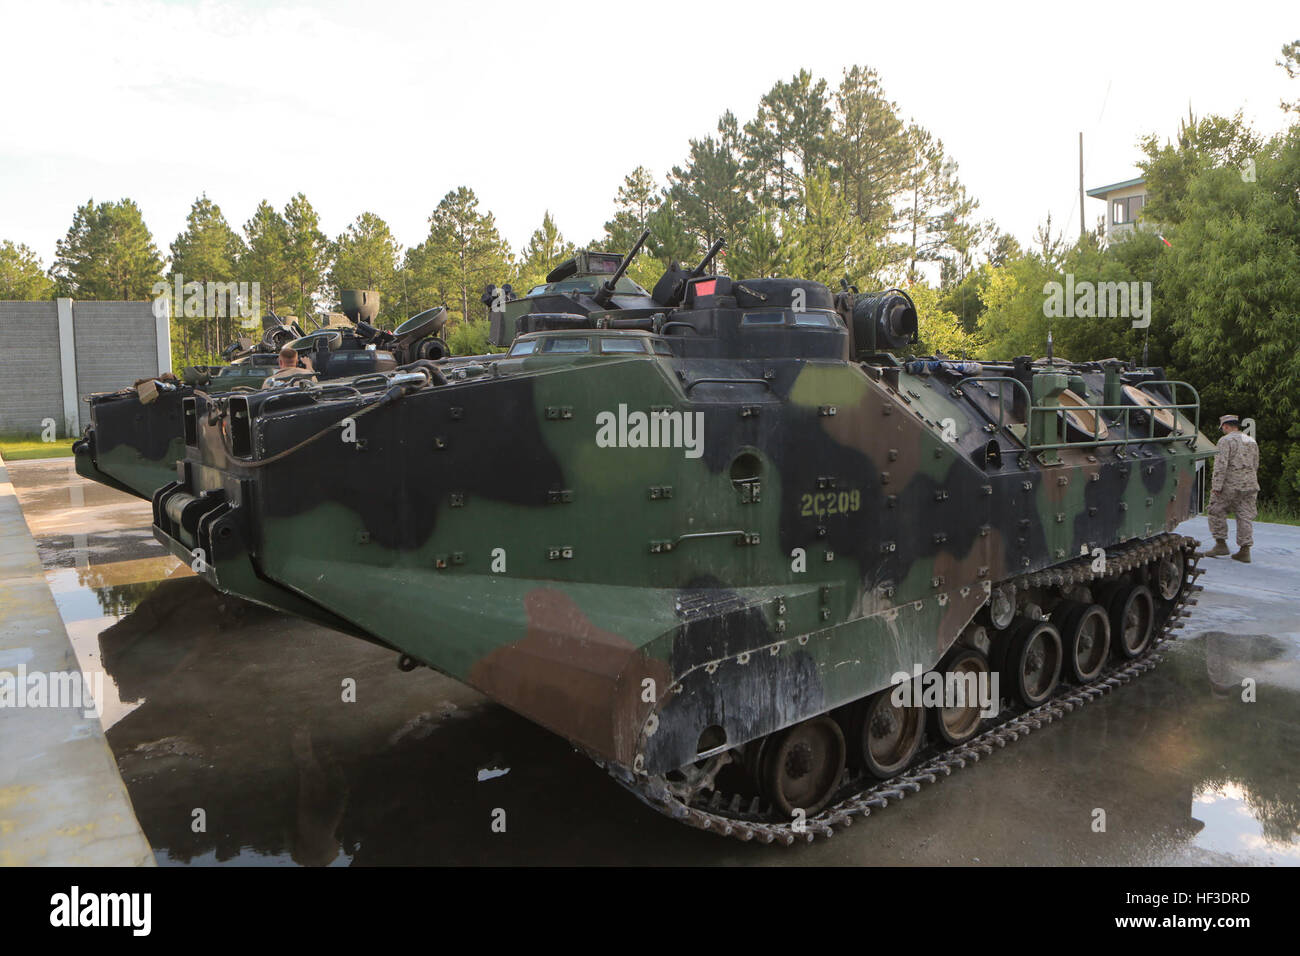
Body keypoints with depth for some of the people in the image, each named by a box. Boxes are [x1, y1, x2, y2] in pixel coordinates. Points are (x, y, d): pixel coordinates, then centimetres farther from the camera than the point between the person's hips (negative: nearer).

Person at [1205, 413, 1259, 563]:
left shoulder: (1226, 440, -8)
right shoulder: (1251, 441, 15)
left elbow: (1221, 465, -16)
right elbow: (1255, 465, 20)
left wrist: (1216, 486, -17)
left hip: (1230, 485, -7)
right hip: (1250, 484, 7)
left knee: (1216, 512, 6)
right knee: (1245, 516, 6)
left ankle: (1221, 544, 5)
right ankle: (1245, 551, 5)